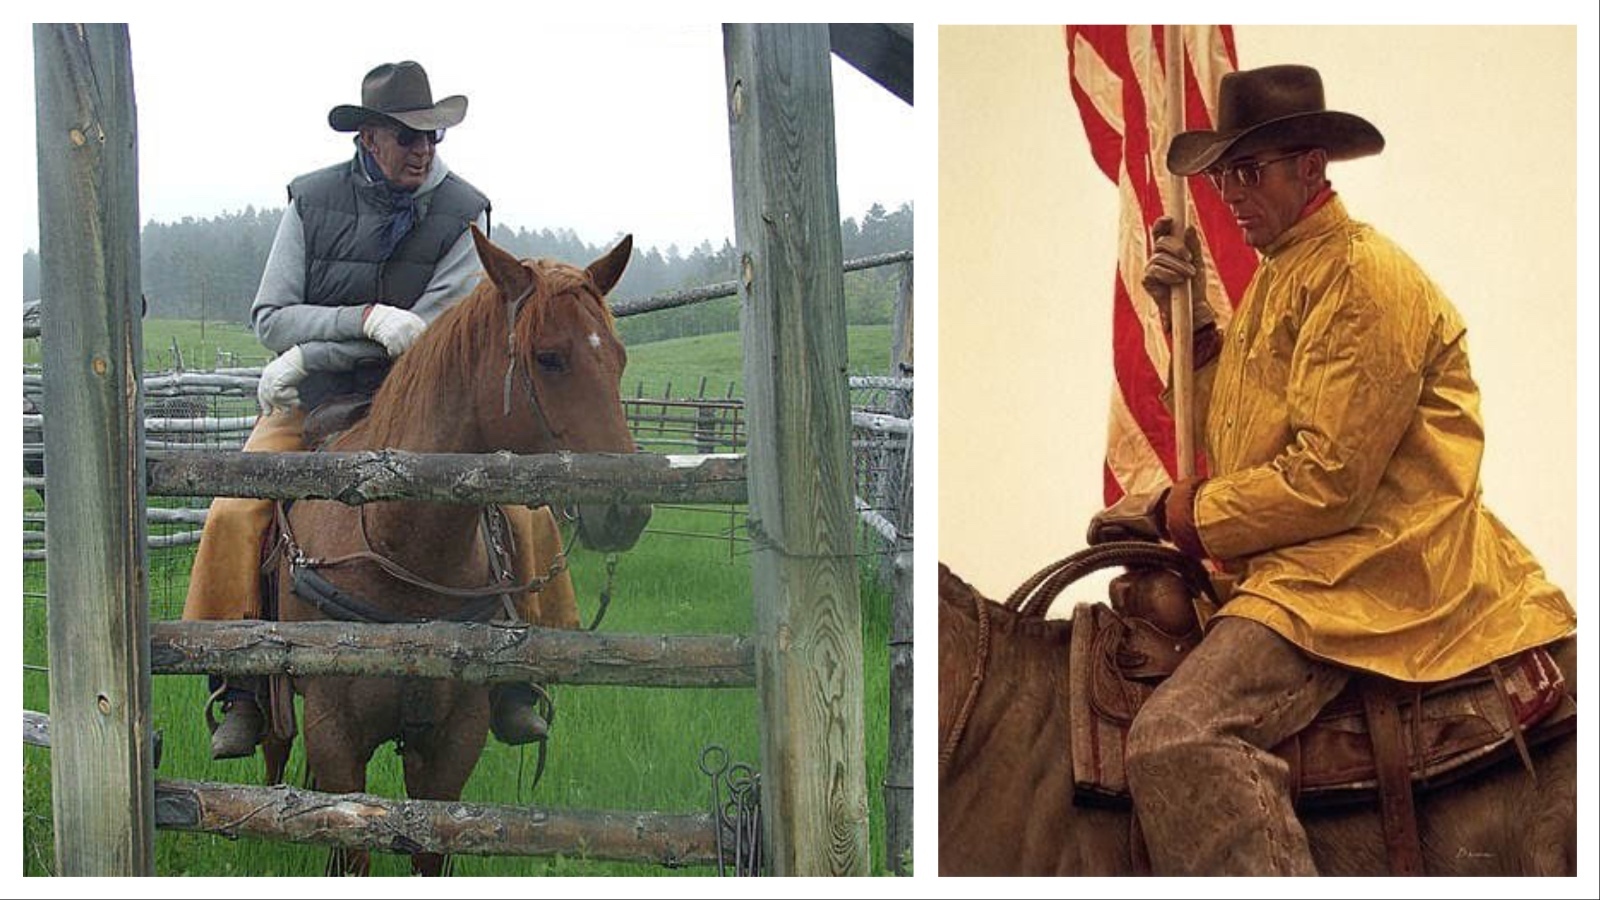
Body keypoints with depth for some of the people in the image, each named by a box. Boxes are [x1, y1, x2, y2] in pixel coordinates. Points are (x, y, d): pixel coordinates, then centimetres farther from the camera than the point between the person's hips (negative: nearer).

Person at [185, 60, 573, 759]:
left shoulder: (463, 213, -5)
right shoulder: (312, 201, -3)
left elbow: (428, 326, -14)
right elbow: (270, 316, -6)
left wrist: (310, 355, -20)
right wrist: (367, 319, -23)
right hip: (311, 410, 0)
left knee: (521, 511, -16)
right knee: (233, 516, -22)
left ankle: (513, 679, -3)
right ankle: (238, 695, -14)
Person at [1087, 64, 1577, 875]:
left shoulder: (1362, 277, -11)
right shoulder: (1277, 276, 20)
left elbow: (1328, 481, -18)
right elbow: (1241, 439, 20)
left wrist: (1173, 512, -10)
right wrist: (1191, 319, 12)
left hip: (1366, 566, -11)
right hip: (1292, 558, 11)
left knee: (1174, 740, -29)